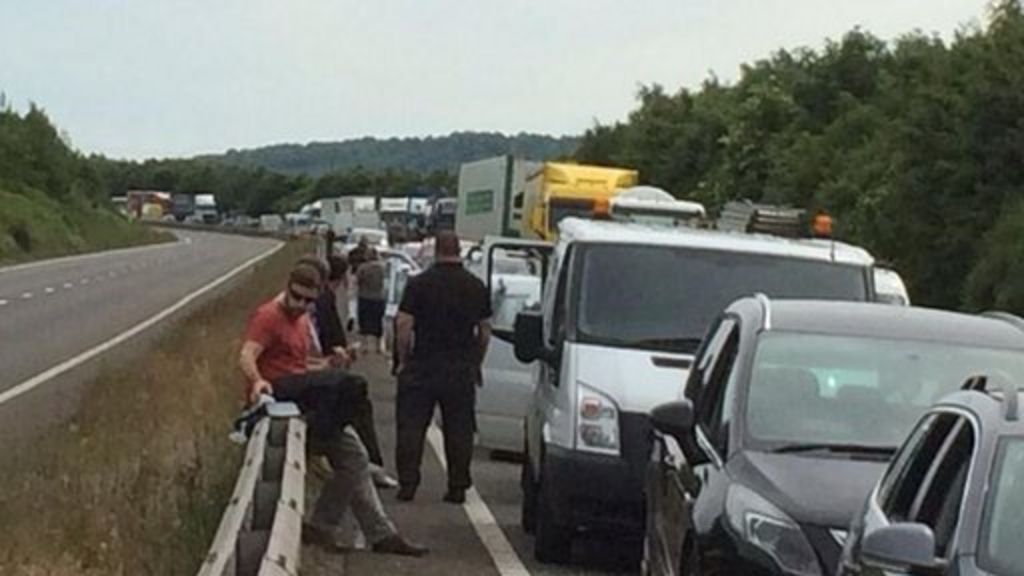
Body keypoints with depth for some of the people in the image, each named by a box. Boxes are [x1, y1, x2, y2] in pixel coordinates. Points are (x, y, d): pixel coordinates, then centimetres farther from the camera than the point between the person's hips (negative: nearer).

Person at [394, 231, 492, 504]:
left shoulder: (419, 284, -5)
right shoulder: (476, 287, 4)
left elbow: (404, 325, -8)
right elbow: (485, 330, 8)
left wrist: (403, 360, 2)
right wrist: (476, 364, 17)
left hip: (422, 366, -2)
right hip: (462, 369, 2)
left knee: (411, 427, 5)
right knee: (459, 430, 7)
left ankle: (407, 484, 2)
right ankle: (458, 487, 7)